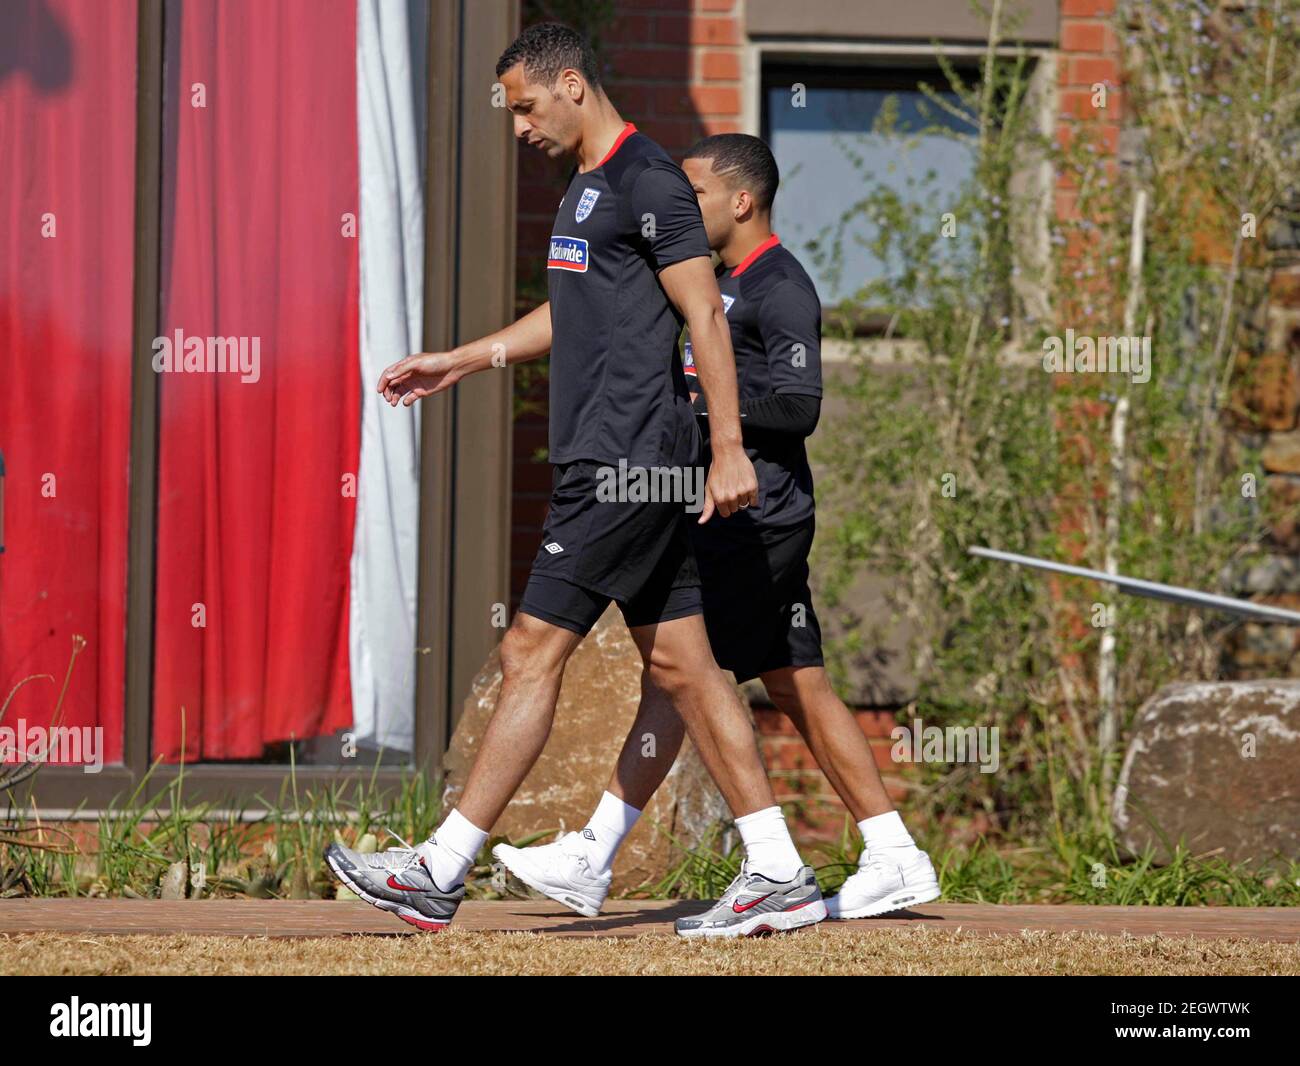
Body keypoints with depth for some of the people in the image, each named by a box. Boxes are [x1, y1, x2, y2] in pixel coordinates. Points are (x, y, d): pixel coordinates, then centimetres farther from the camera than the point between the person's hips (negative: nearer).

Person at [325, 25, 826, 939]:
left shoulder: (648, 180, -11)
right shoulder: (588, 187, 19)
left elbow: (706, 317, -15)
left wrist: (730, 450, -19)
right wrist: (461, 361, 35)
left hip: (629, 465, -10)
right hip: (612, 461, 10)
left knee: (533, 652, -8)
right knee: (680, 665, 7)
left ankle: (440, 873, -6)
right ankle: (781, 877, 6)